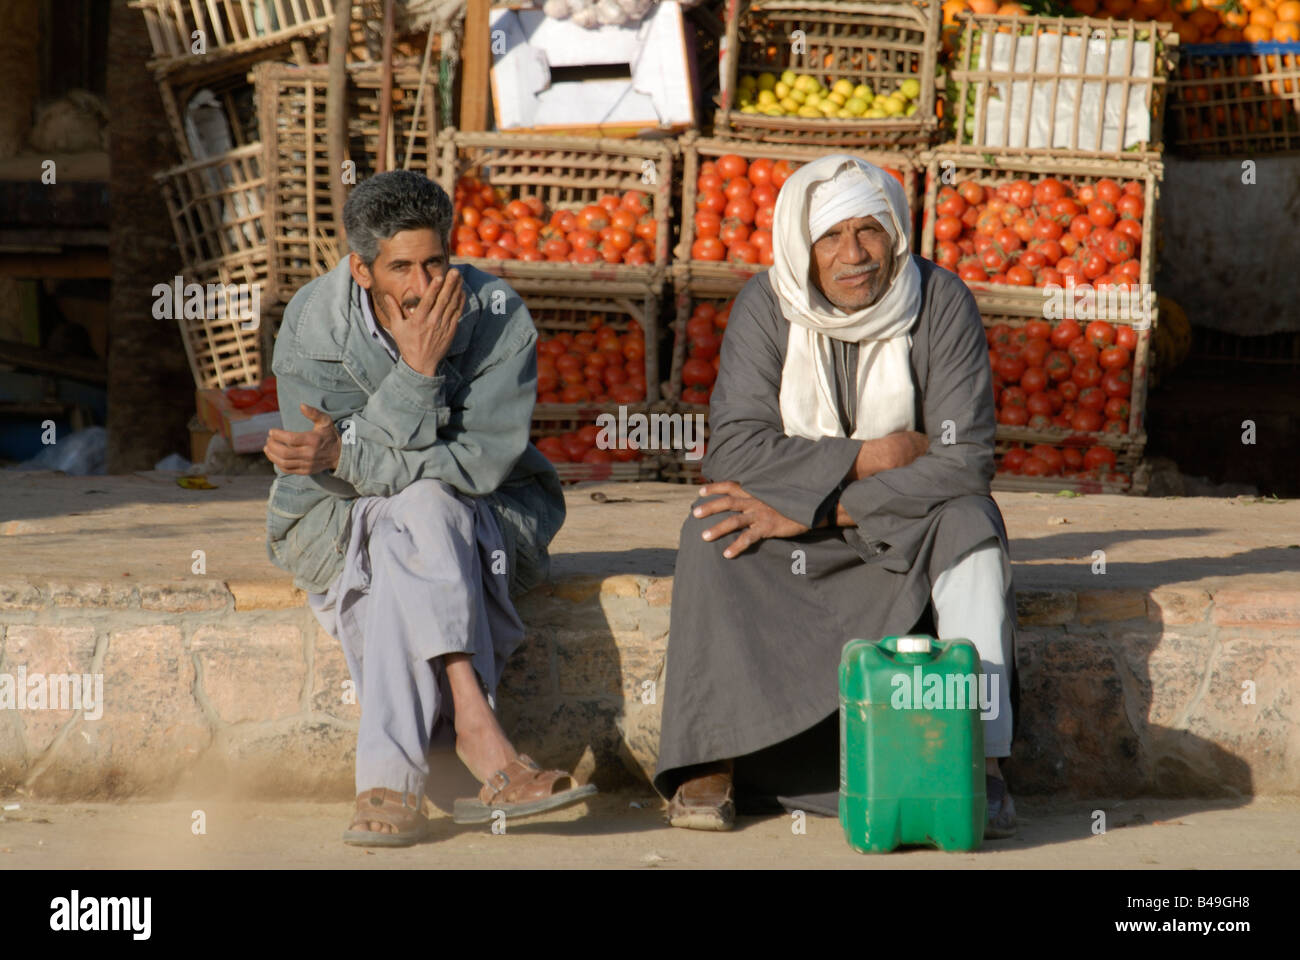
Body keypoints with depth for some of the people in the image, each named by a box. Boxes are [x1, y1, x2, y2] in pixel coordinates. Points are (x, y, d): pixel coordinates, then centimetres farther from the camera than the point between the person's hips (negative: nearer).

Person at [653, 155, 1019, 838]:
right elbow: (733, 448, -18)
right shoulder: (765, 307, -10)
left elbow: (963, 461, -21)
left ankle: (981, 760, -35)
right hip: (794, 527, 1)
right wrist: (870, 456, -23)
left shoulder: (941, 303, -13)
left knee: (969, 524, -31)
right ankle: (712, 759, -25)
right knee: (716, 526, -28)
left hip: (908, 525, -1)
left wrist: (810, 509, -26)